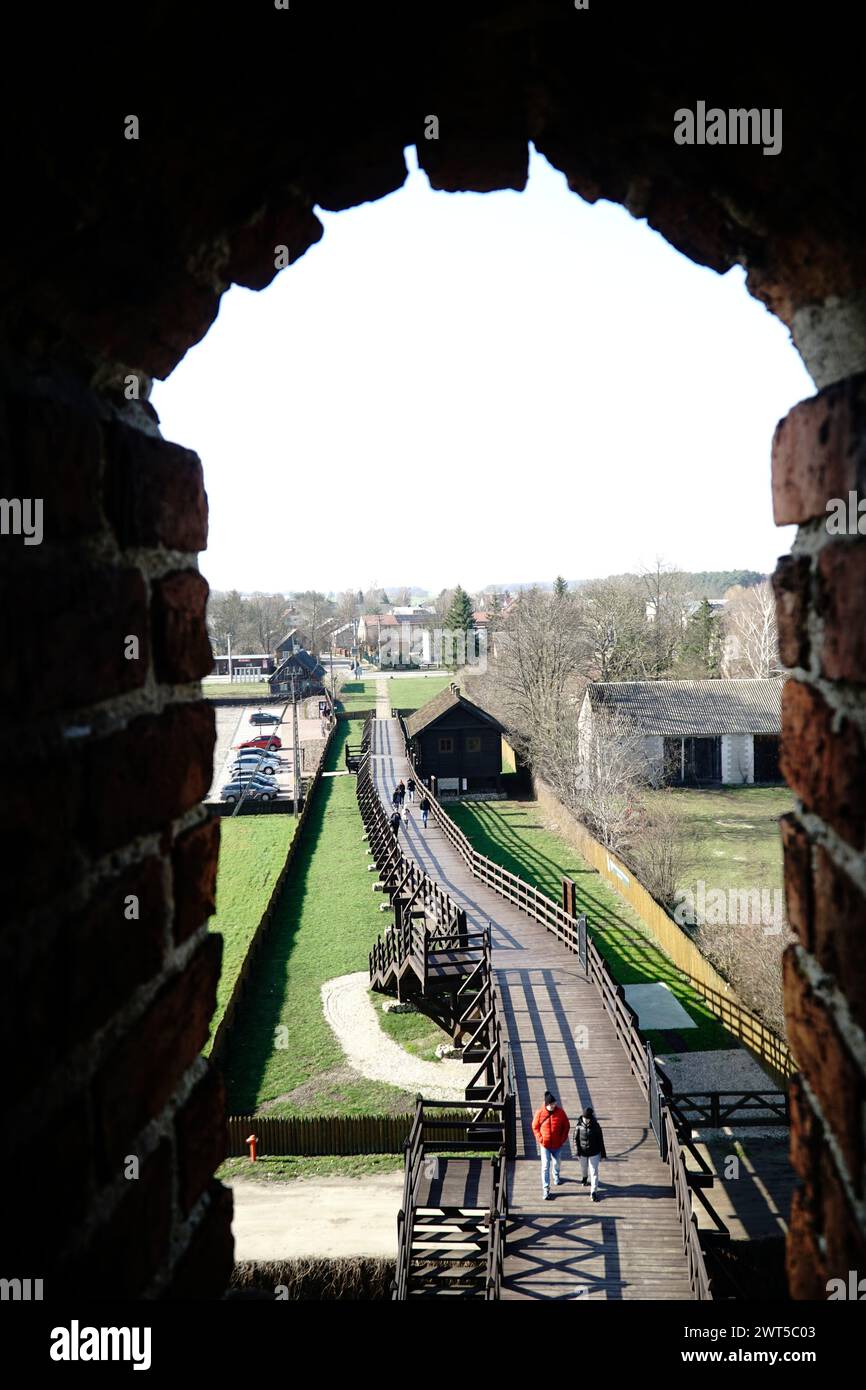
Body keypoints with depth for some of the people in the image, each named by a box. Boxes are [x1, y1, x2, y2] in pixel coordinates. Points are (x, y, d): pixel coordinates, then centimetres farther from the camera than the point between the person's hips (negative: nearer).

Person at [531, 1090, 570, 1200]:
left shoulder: (560, 1112, -11)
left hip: (557, 1144, 2)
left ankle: (556, 1176, 54)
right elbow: (535, 1127, -3)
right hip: (545, 1145, -2)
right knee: (545, 1166, -7)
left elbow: (566, 1126, 0)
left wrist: (564, 1139, -6)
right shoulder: (539, 1113, -14)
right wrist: (540, 1139, -12)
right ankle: (546, 1189, -3)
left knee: (556, 1162, 23)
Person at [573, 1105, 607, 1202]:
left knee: (594, 1172, -4)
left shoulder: (596, 1126, -13)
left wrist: (603, 1153, 0)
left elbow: (600, 1140, -4)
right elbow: (576, 1139, -6)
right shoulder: (579, 1126, -12)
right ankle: (584, 1177, 58)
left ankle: (593, 1192, 1)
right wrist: (577, 1151, -17)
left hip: (594, 1153, -2)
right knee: (583, 1168, 24)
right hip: (582, 1153, 2)